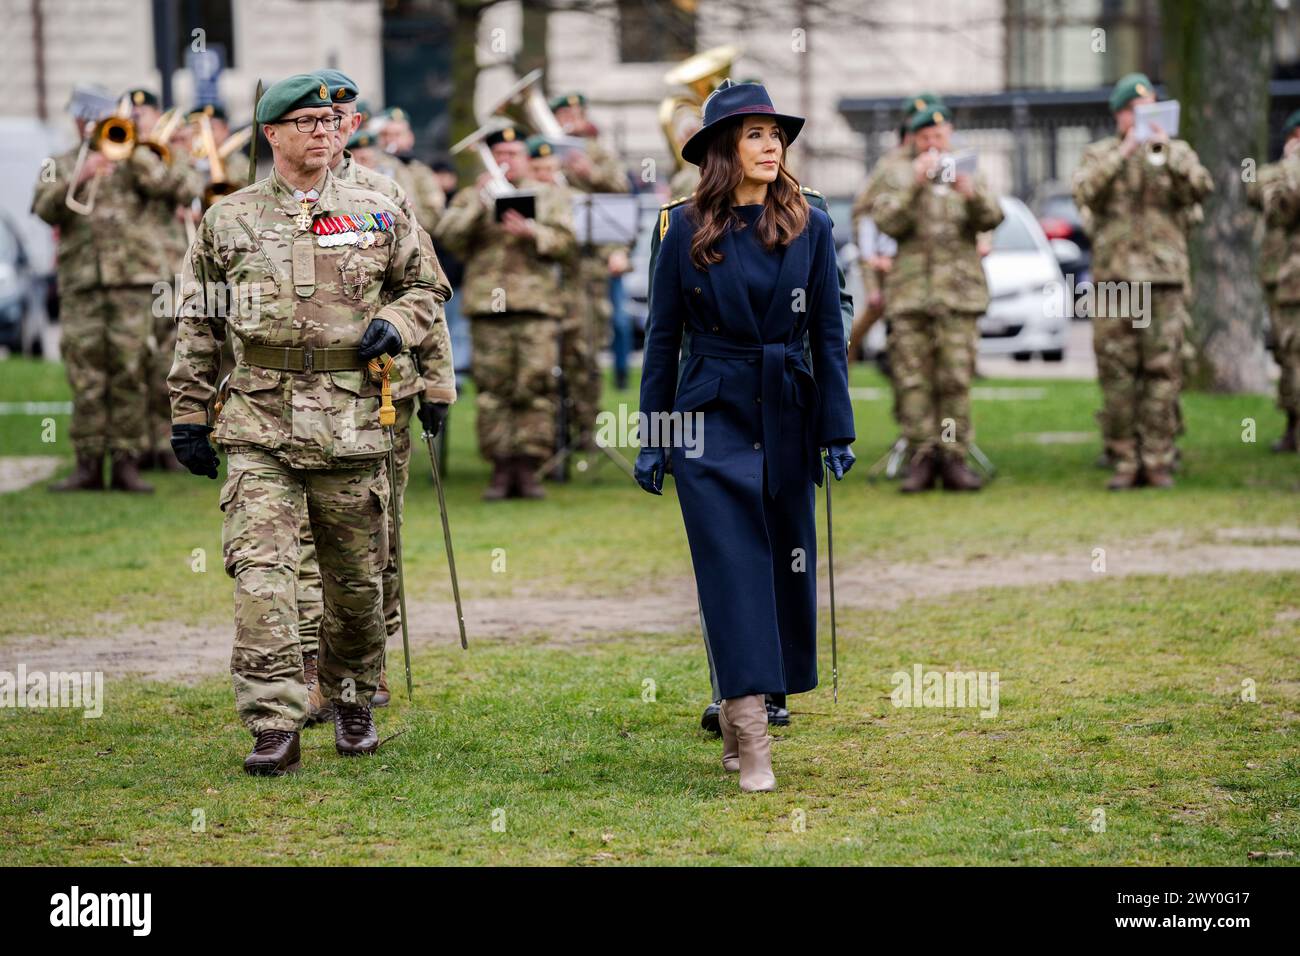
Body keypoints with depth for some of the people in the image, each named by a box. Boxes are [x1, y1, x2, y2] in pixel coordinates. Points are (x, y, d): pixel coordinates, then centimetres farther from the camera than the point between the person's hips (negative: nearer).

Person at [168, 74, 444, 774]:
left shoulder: (376, 215, 9)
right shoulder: (226, 221, 8)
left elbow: (424, 286, 20)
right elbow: (198, 325, 12)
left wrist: (395, 324, -2)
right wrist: (187, 416, 10)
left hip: (351, 427, 2)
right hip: (258, 432, -1)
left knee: (356, 581, 10)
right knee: (261, 576, -13)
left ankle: (353, 702, 31)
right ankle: (274, 727, -13)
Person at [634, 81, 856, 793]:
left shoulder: (809, 227, 3)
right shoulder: (687, 230, -1)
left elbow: (829, 333, 6)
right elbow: (662, 338, 3)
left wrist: (837, 430, 1)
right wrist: (651, 440, 3)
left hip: (787, 422, 3)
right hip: (711, 420, -3)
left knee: (786, 569, 8)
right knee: (734, 572, -9)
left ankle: (740, 712, 25)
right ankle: (751, 746, -12)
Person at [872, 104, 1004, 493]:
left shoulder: (966, 173, 16)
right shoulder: (896, 175, 14)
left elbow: (991, 218, 1)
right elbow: (888, 222, -1)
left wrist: (971, 193, -20)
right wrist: (915, 184, -13)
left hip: (958, 289, 0)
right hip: (910, 290, 0)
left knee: (956, 379, -5)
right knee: (913, 378, -4)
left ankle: (954, 457, -3)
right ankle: (922, 457, -1)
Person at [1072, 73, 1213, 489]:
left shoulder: (1177, 153, 12)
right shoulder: (1099, 154, 11)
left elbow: (1201, 188, -7)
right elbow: (1086, 192, -9)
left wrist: (1166, 151, -18)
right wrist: (1124, 152, -16)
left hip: (1165, 278, 0)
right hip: (1113, 276, 0)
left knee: (1163, 371, -3)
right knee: (1117, 373, -1)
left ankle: (1158, 461, 1)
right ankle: (1124, 462, 4)